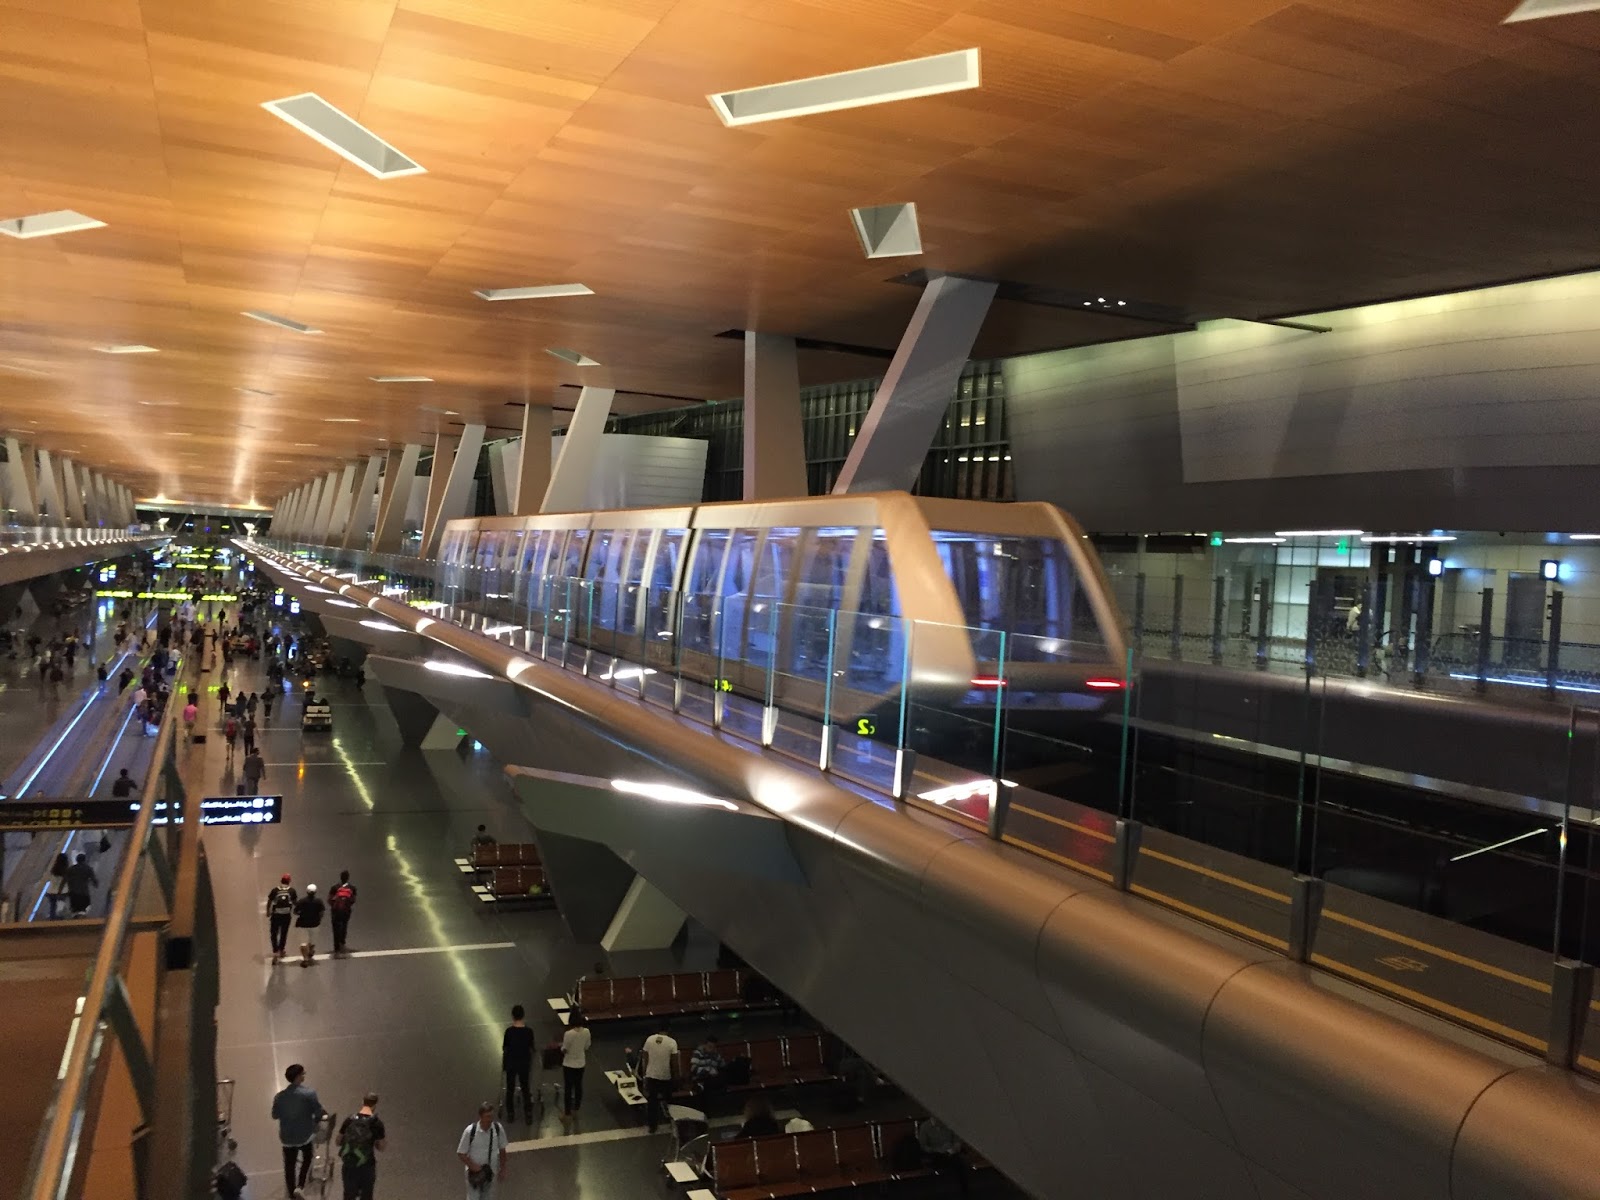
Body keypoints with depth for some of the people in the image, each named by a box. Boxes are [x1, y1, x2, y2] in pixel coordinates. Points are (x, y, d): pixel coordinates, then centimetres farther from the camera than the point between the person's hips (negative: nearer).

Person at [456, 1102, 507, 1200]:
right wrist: (473, 1166, -22)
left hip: (491, 1172, 3)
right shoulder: (470, 1131, -24)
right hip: (474, 1173, -3)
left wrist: (502, 1167, 5)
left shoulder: (498, 1128, -14)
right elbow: (461, 1153, -14)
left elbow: (502, 1149, 0)